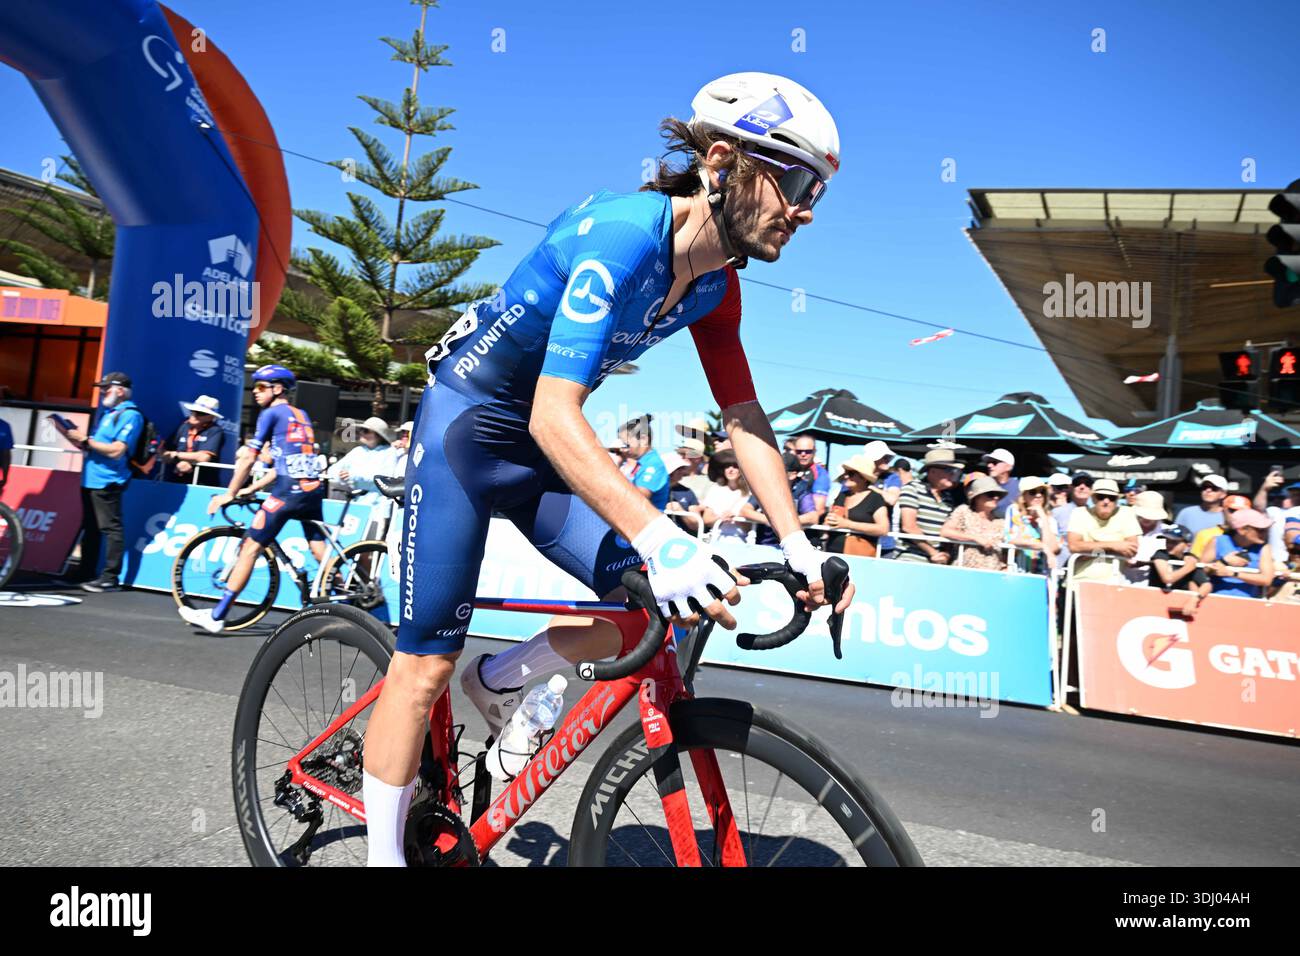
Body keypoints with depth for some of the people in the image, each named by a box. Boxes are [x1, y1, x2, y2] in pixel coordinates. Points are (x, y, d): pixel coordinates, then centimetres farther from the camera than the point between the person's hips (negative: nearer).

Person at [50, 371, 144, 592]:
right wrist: (70, 435, 11)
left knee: (111, 529, -7)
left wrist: (85, 440, -12)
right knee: (89, 529, 14)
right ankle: (86, 575, 22)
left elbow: (116, 450, -20)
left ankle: (110, 578, -4)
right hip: (91, 480, 10)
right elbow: (91, 447, 22)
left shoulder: (130, 415, -10)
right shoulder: (106, 412, 19)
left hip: (107, 482, -10)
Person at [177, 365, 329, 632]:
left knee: (251, 546, -3)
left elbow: (248, 458, 0)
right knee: (320, 550, 12)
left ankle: (216, 616, 0)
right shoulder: (302, 416, 23)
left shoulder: (271, 413, 2)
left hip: (289, 489, -7)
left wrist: (229, 494, 7)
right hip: (314, 489, 7)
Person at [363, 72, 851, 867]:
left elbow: (745, 418, -1)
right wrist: (660, 536, -45)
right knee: (429, 661, -4)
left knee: (661, 601, -5)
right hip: (469, 419, -7)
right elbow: (553, 416, -35)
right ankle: (384, 851, 16)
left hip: (544, 444, 7)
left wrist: (797, 544, -10)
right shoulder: (622, 235, -27)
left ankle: (502, 682, 17)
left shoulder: (715, 283, -2)